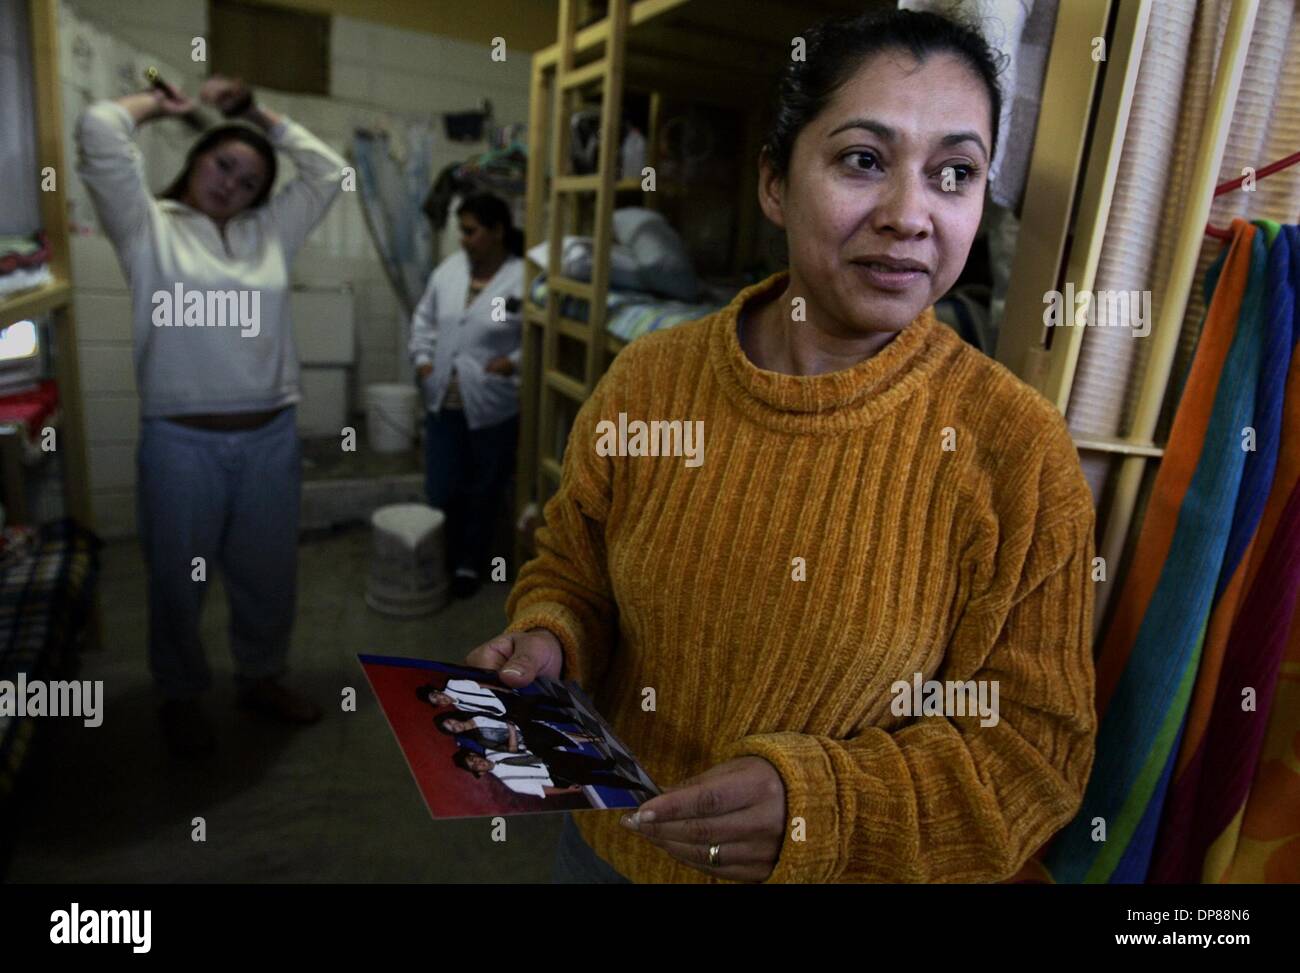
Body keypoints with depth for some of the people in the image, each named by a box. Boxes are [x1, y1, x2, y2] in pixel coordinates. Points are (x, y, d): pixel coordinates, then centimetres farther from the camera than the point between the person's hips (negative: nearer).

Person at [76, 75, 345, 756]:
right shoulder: (149, 228, 1)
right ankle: (181, 696, 33)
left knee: (269, 574, 16)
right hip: (181, 442, -3)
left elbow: (327, 170, 13)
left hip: (270, 439, 4)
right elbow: (98, 132, -10)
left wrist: (258, 113, 14)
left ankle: (262, 679, 37)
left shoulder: (269, 232, 12)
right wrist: (156, 103, 8)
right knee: (178, 580, 12)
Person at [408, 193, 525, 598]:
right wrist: (422, 357, 2)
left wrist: (514, 360, -18)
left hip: (492, 407, -4)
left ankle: (471, 564, 30)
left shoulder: (524, 280, -13)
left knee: (483, 492, 11)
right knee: (440, 490, 11)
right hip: (443, 401, 5)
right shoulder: (448, 269, 4)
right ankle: (441, 559, 33)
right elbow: (424, 317, 15)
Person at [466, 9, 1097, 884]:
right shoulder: (648, 379, -12)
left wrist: (817, 807, -27)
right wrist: (548, 642, -20)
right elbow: (571, 571, 1)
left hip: (843, 864, -2)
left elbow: (1036, 749, -14)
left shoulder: (1017, 448, -20)